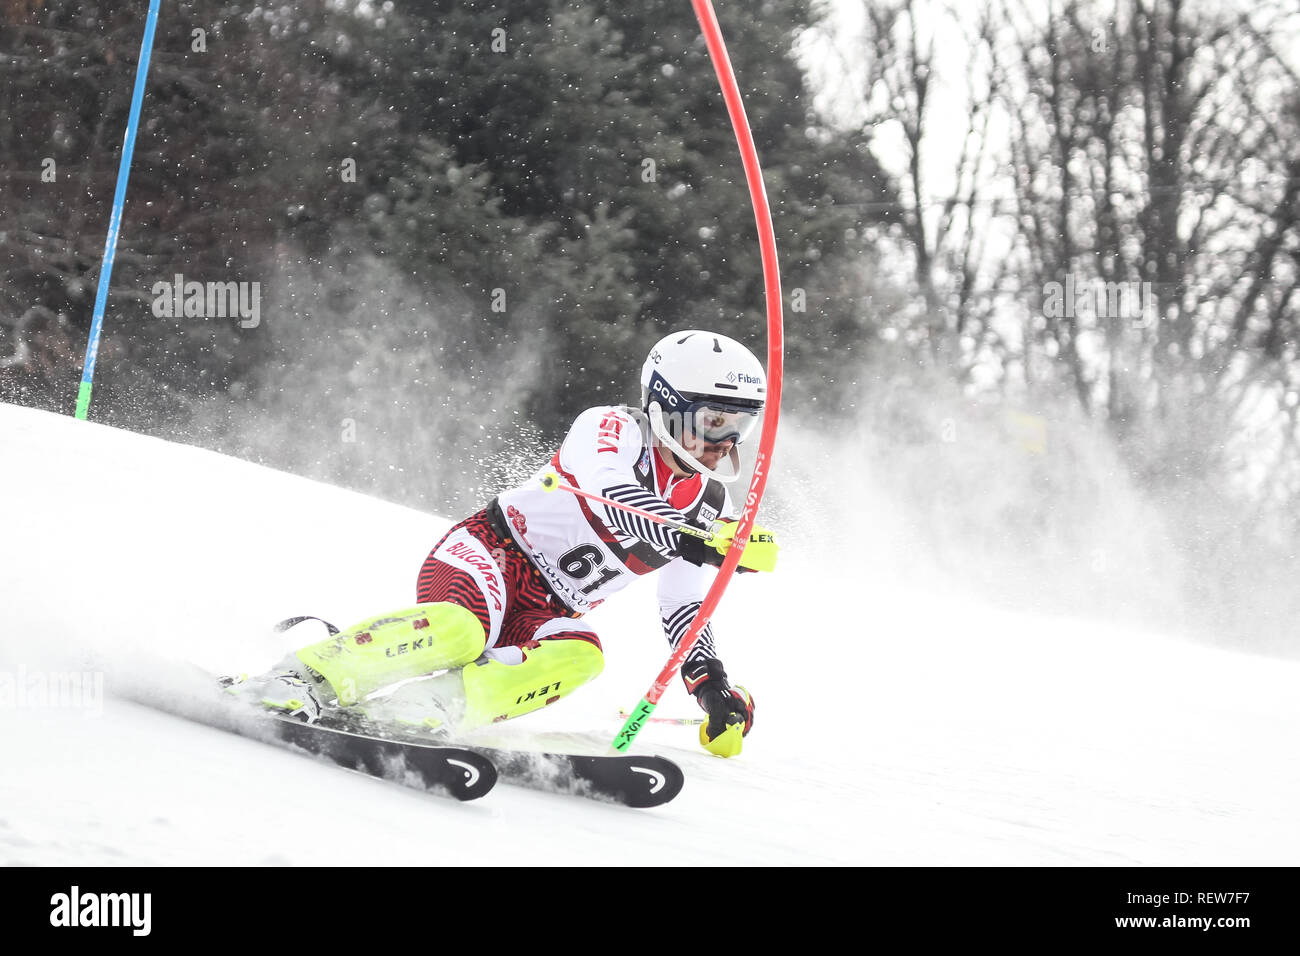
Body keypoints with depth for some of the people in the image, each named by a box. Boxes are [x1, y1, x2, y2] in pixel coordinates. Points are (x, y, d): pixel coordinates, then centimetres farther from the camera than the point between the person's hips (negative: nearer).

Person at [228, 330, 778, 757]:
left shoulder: (707, 503, 12)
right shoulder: (608, 429, -9)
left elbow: (685, 607, 19)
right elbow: (608, 495, -30)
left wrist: (715, 692, 6)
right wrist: (694, 540, -41)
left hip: (546, 616, 6)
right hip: (491, 556, -6)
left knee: (579, 656, -30)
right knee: (462, 629, -39)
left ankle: (430, 710, -41)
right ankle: (301, 677, -33)